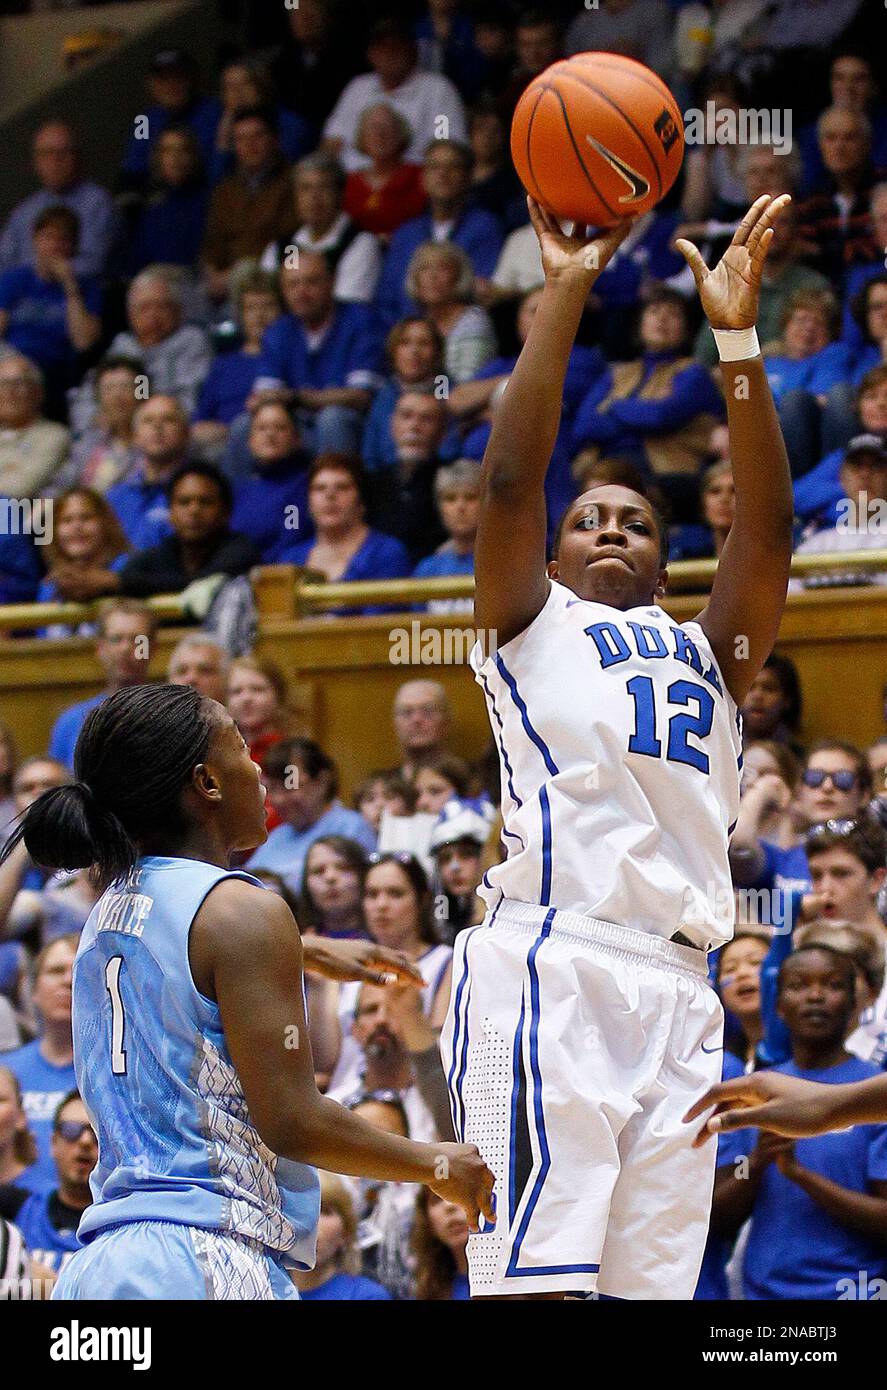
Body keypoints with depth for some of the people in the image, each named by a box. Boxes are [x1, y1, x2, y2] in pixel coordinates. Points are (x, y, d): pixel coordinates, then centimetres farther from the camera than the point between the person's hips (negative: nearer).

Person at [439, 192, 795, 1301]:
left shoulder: (705, 651, 27)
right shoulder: (530, 625, 18)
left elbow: (766, 529, 12)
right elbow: (509, 478, 3)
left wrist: (738, 337, 5)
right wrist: (566, 291, 2)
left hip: (676, 990, 5)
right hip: (549, 958, -4)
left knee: (654, 1283, -1)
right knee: (528, 1281, -14)